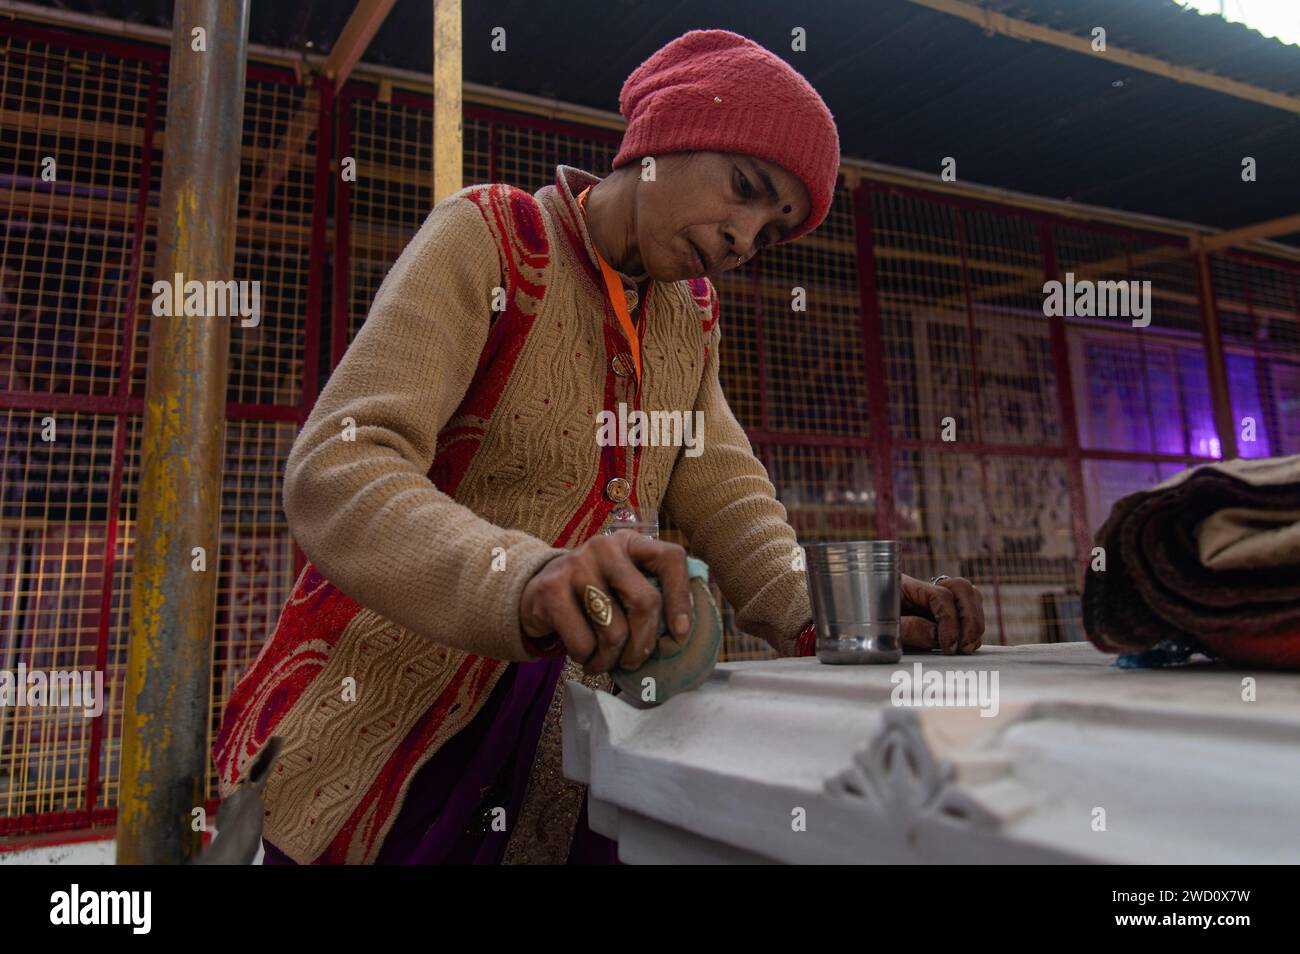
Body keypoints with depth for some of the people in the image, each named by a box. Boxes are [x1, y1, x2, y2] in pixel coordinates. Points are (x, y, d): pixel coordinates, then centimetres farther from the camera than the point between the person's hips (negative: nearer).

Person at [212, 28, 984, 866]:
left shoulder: (691, 313, 8)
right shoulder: (486, 238, -12)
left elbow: (726, 501, 0)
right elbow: (336, 470, -24)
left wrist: (825, 613, -20)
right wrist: (523, 580, -43)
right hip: (376, 724, -5)